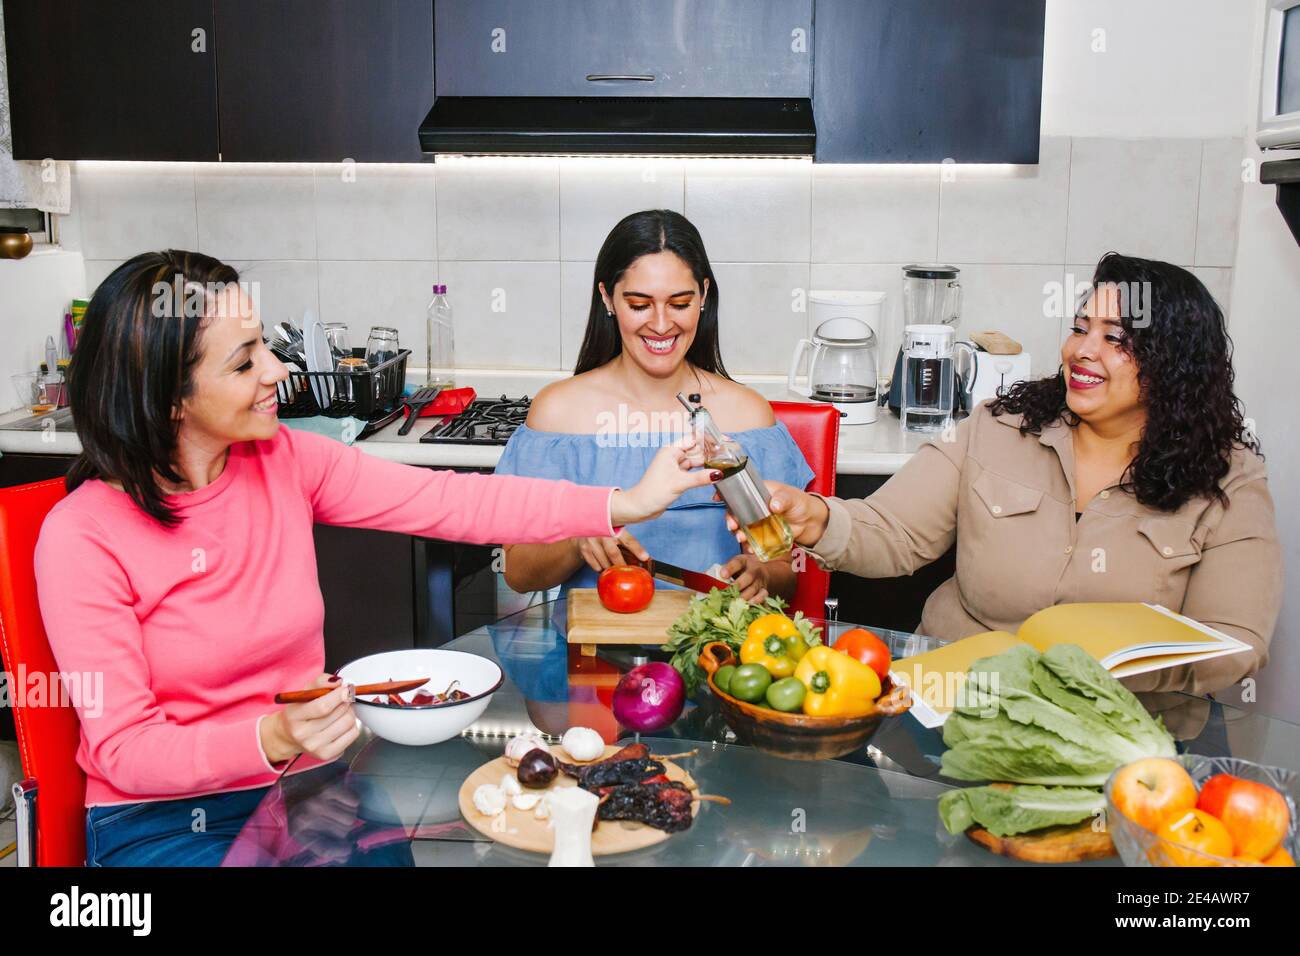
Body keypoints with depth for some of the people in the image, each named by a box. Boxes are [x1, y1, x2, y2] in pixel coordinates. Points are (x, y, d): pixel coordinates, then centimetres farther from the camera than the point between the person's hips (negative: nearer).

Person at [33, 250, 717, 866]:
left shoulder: (285, 461, -4)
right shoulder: (82, 536, -17)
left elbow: (447, 501, -7)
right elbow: (122, 749, -16)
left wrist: (628, 503, -12)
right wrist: (272, 738, -34)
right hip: (162, 819, -4)